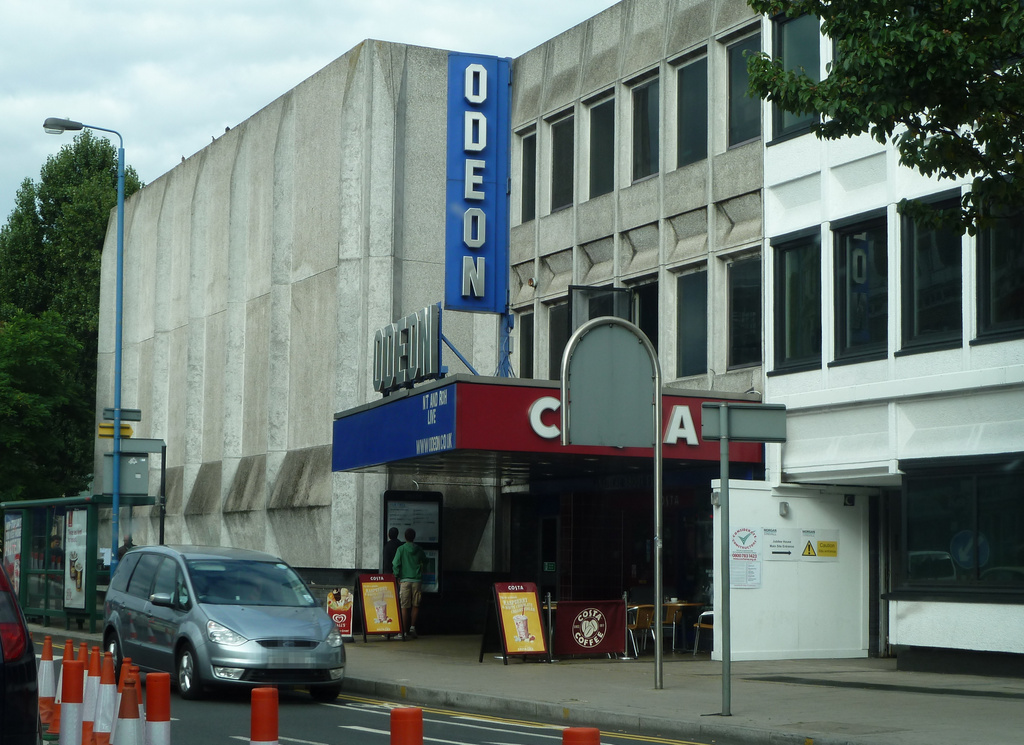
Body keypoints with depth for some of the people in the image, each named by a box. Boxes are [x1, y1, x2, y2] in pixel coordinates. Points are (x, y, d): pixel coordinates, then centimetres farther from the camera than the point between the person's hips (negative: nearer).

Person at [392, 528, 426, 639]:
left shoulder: (401, 549, -2)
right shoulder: (419, 550, 5)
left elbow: (395, 564, -7)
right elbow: (425, 562, 15)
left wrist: (397, 577, 2)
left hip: (405, 580, -2)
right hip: (417, 580, 2)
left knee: (405, 607, 0)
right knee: (416, 605, 14)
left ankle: (406, 632, -2)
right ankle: (413, 627, 4)